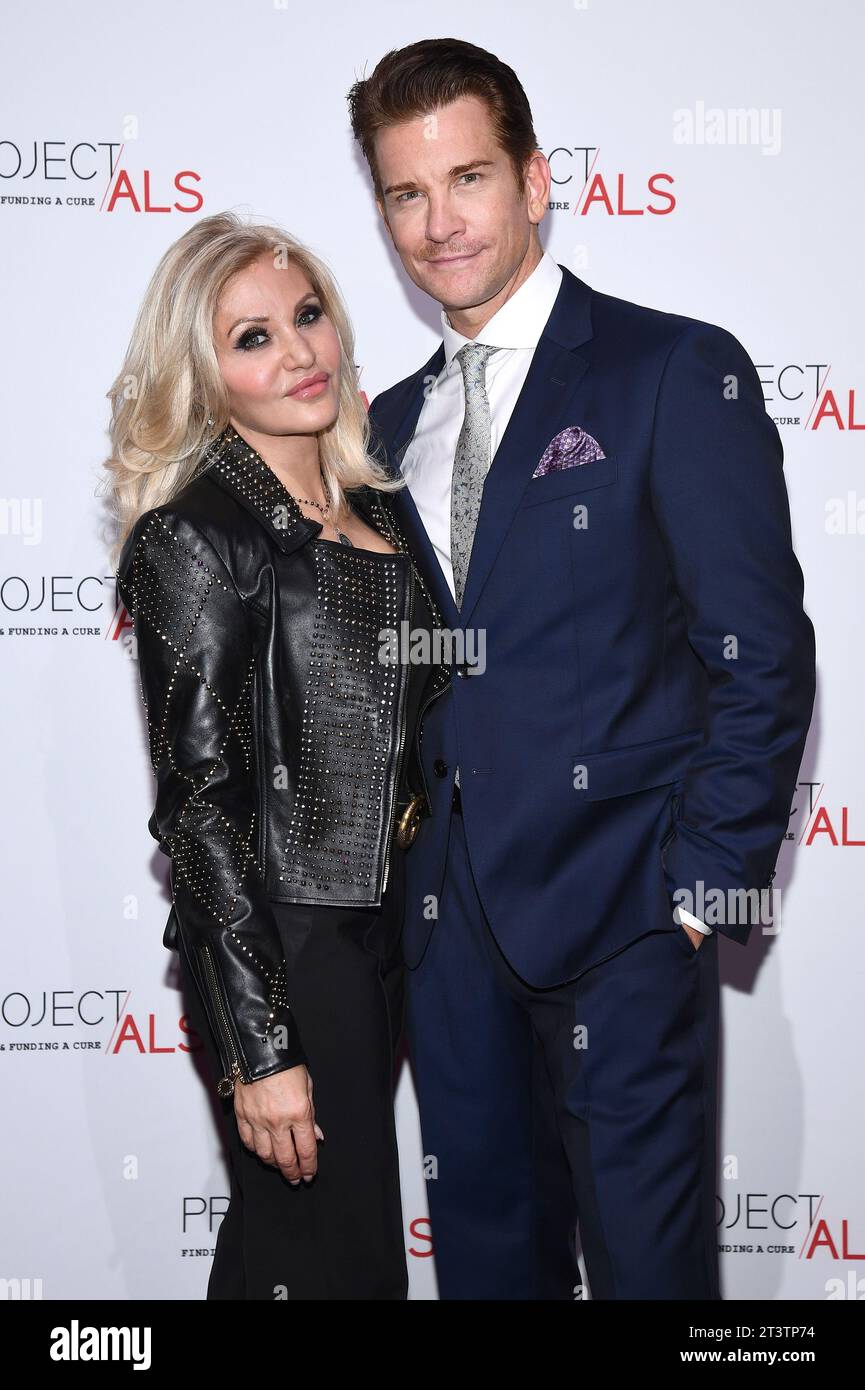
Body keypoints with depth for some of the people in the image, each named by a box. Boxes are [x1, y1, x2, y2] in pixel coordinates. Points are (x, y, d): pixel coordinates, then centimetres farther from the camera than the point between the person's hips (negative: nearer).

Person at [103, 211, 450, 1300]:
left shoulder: (377, 507, 7)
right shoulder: (193, 537, -15)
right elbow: (199, 800, -18)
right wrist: (260, 1046, -19)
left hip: (383, 923, 7)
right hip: (276, 945, -7)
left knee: (284, 1233, 22)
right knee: (333, 1258, 3)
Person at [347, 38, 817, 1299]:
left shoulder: (678, 374, -7)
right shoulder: (396, 424, 12)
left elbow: (763, 656, -9)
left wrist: (706, 888, -12)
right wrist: (408, 855, 6)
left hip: (622, 911, -5)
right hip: (453, 912, 6)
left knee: (646, 1251, 5)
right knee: (486, 1239, 16)